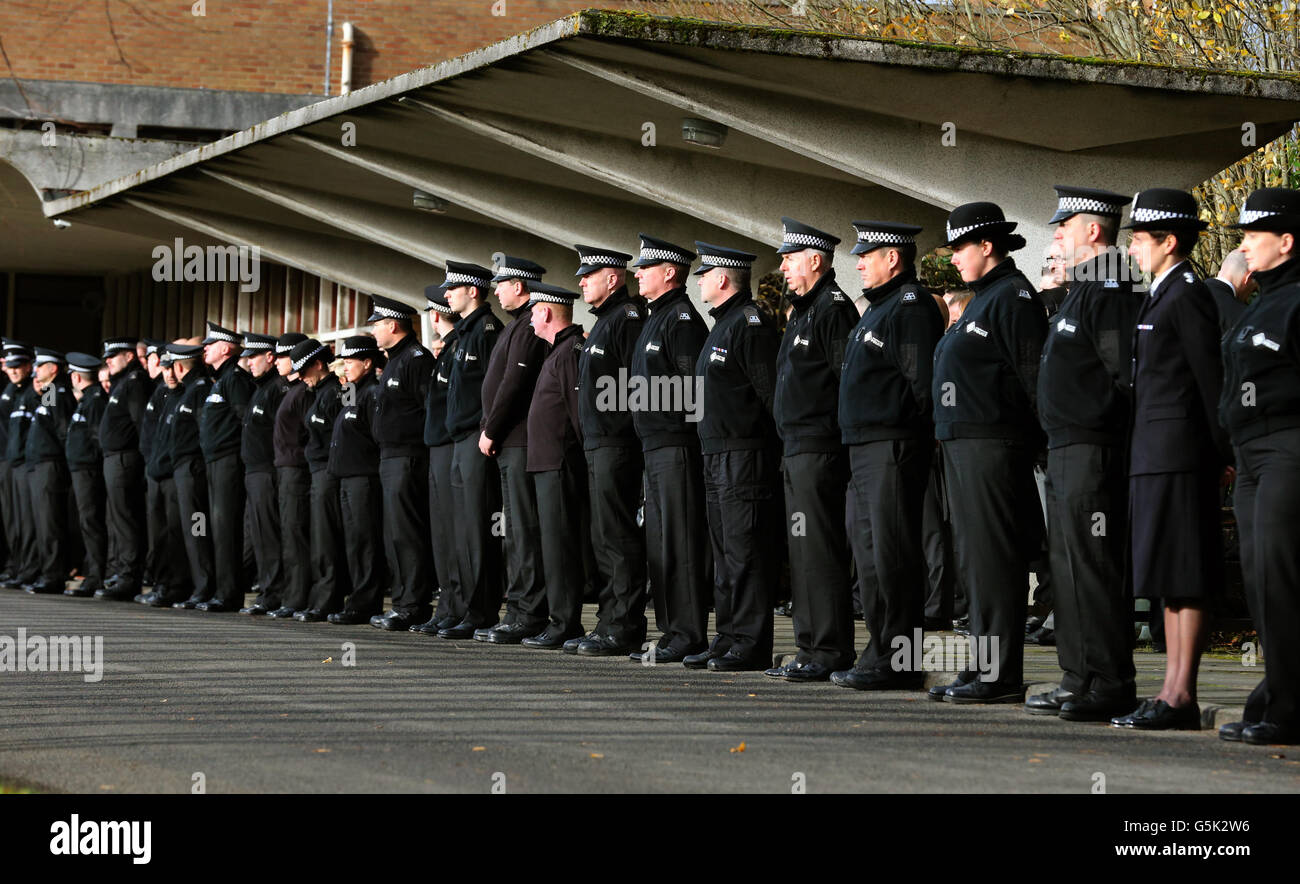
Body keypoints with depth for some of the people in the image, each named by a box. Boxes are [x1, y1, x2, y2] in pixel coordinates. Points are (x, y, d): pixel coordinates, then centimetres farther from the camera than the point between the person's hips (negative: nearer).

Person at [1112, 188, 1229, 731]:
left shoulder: (1188, 295, -11)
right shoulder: (1161, 295, 18)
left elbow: (1210, 379, -13)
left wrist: (1219, 454, -13)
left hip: (1179, 455, -10)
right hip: (1155, 455, 10)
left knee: (1185, 581, -8)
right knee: (1169, 581, 10)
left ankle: (1182, 697, -7)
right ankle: (1172, 691, 14)